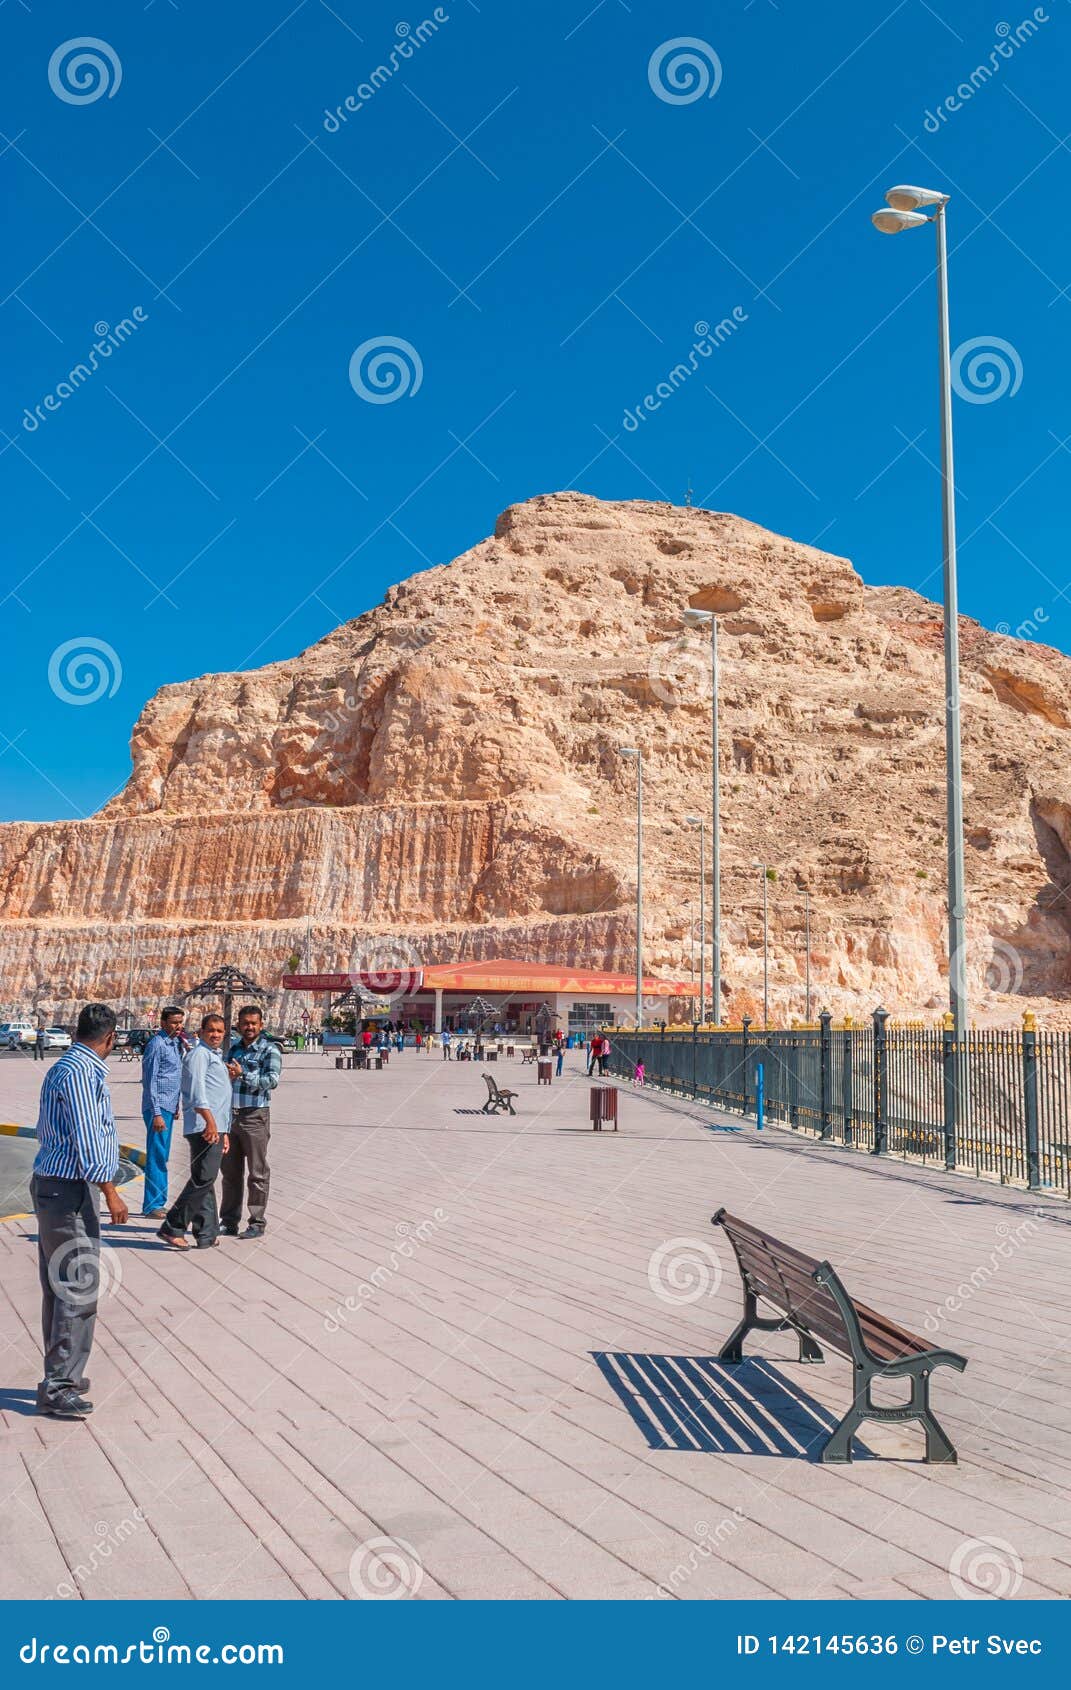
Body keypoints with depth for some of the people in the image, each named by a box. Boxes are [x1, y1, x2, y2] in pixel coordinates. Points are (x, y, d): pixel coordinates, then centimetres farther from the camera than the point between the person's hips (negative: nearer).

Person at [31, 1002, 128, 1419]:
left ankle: (62, 1375, 24)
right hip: (68, 1191, -11)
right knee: (78, 1291, -7)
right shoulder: (81, 1072, -16)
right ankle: (58, 1388, -4)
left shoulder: (64, 1067, 15)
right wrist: (110, 1191, -18)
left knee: (58, 1288, 15)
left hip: (52, 1185, 11)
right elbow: (86, 1138, -21)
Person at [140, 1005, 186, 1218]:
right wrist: (157, 1113, -19)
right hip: (158, 1107, -9)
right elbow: (151, 1081, -16)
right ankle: (152, 1206, -2)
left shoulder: (175, 1043, 14)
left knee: (162, 1157, 13)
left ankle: (158, 1203, 19)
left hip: (169, 1107, 9)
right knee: (157, 1158, -6)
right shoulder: (157, 1044, -13)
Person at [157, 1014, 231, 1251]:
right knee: (203, 1179, -15)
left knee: (206, 1181, 10)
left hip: (216, 1127, 10)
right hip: (204, 1126, -10)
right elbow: (197, 1091, -17)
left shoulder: (217, 1057, 27)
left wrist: (224, 1133, 30)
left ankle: (207, 1236, 12)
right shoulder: (199, 1054, -4)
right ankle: (172, 1228, -12)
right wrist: (210, 1121, -25)